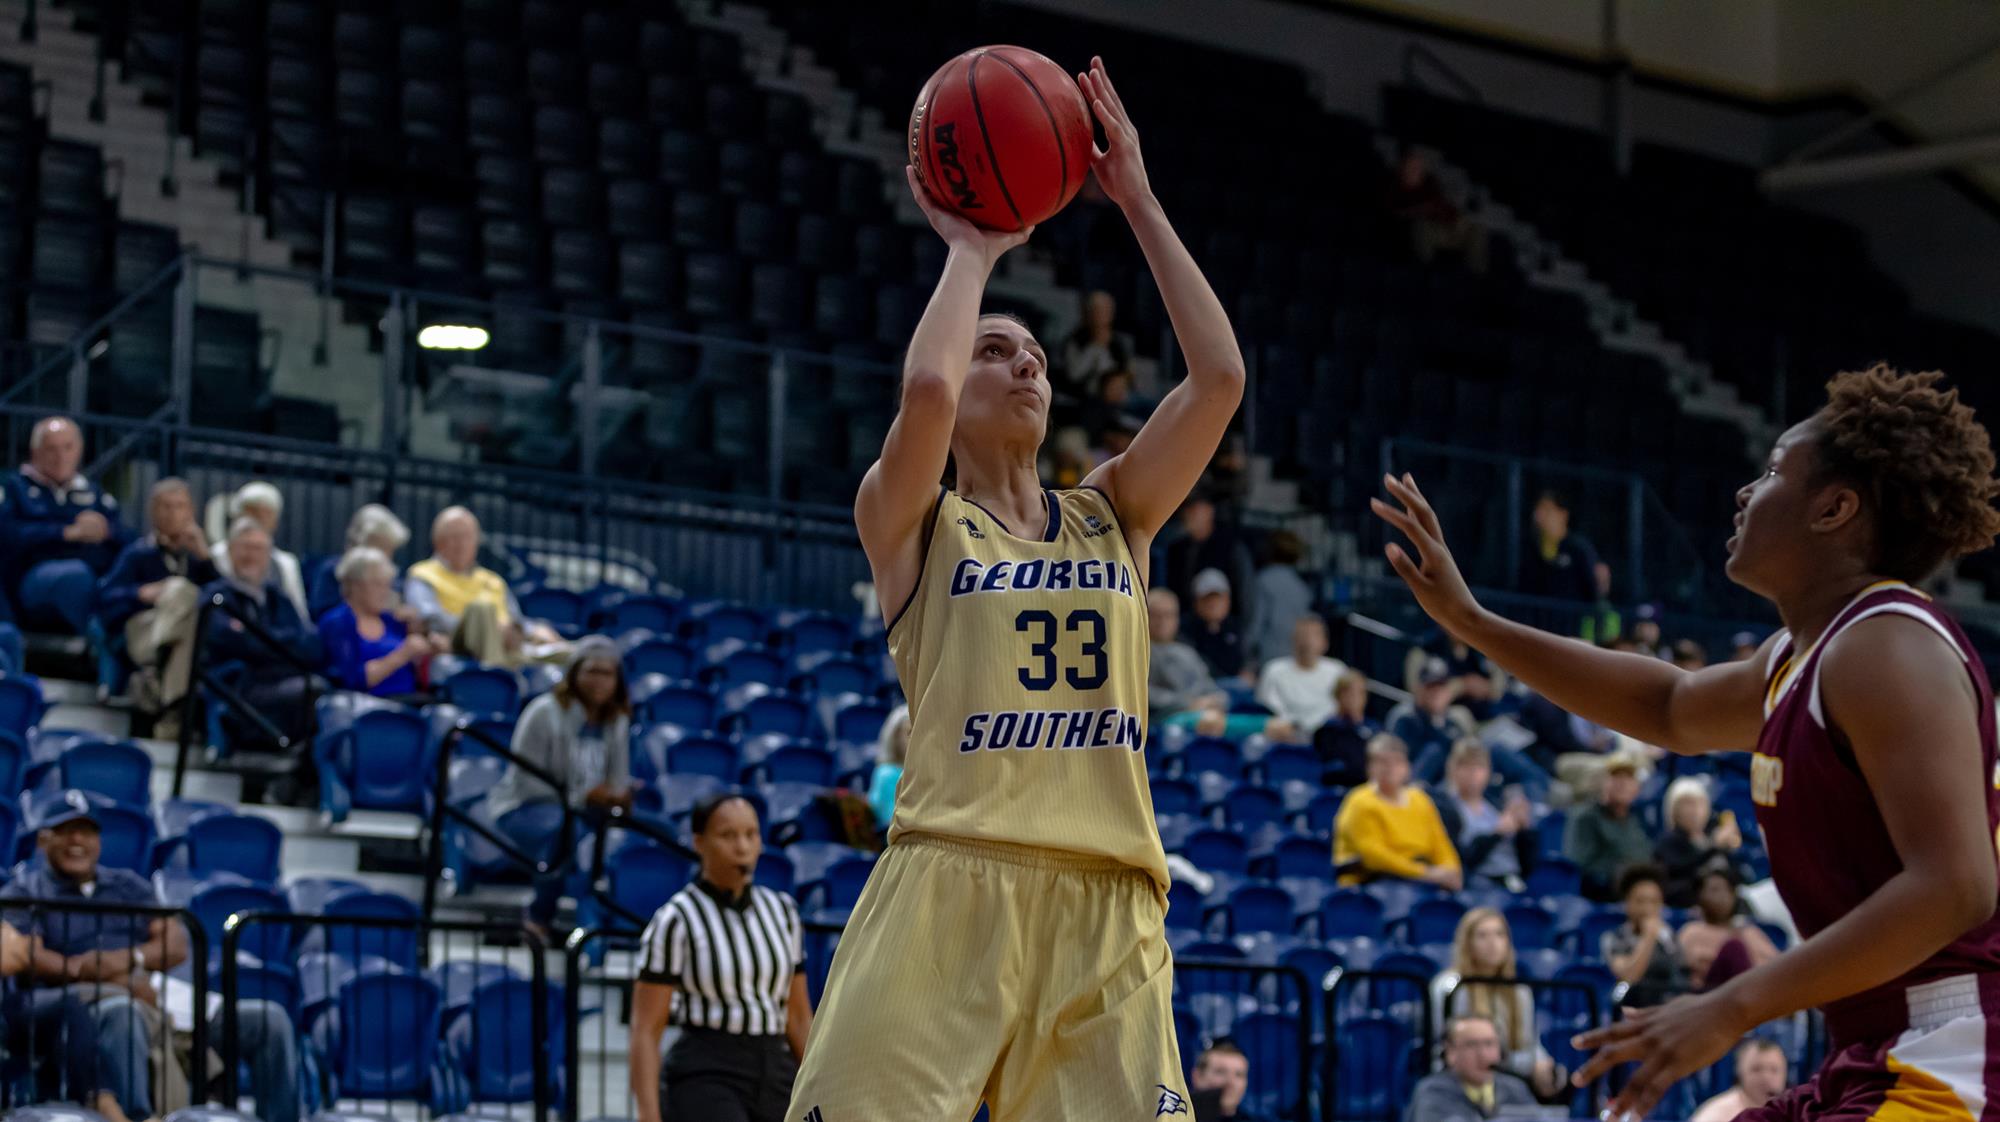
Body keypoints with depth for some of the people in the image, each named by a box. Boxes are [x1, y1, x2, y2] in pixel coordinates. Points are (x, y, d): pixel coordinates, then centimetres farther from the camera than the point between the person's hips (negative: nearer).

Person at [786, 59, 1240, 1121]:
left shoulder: (1112, 516, 18)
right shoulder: (911, 522, 7)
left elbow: (1219, 377, 6)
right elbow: (925, 388, -15)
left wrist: (1138, 205, 9)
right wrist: (970, 251, 2)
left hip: (1107, 907, 4)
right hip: (951, 880, -4)